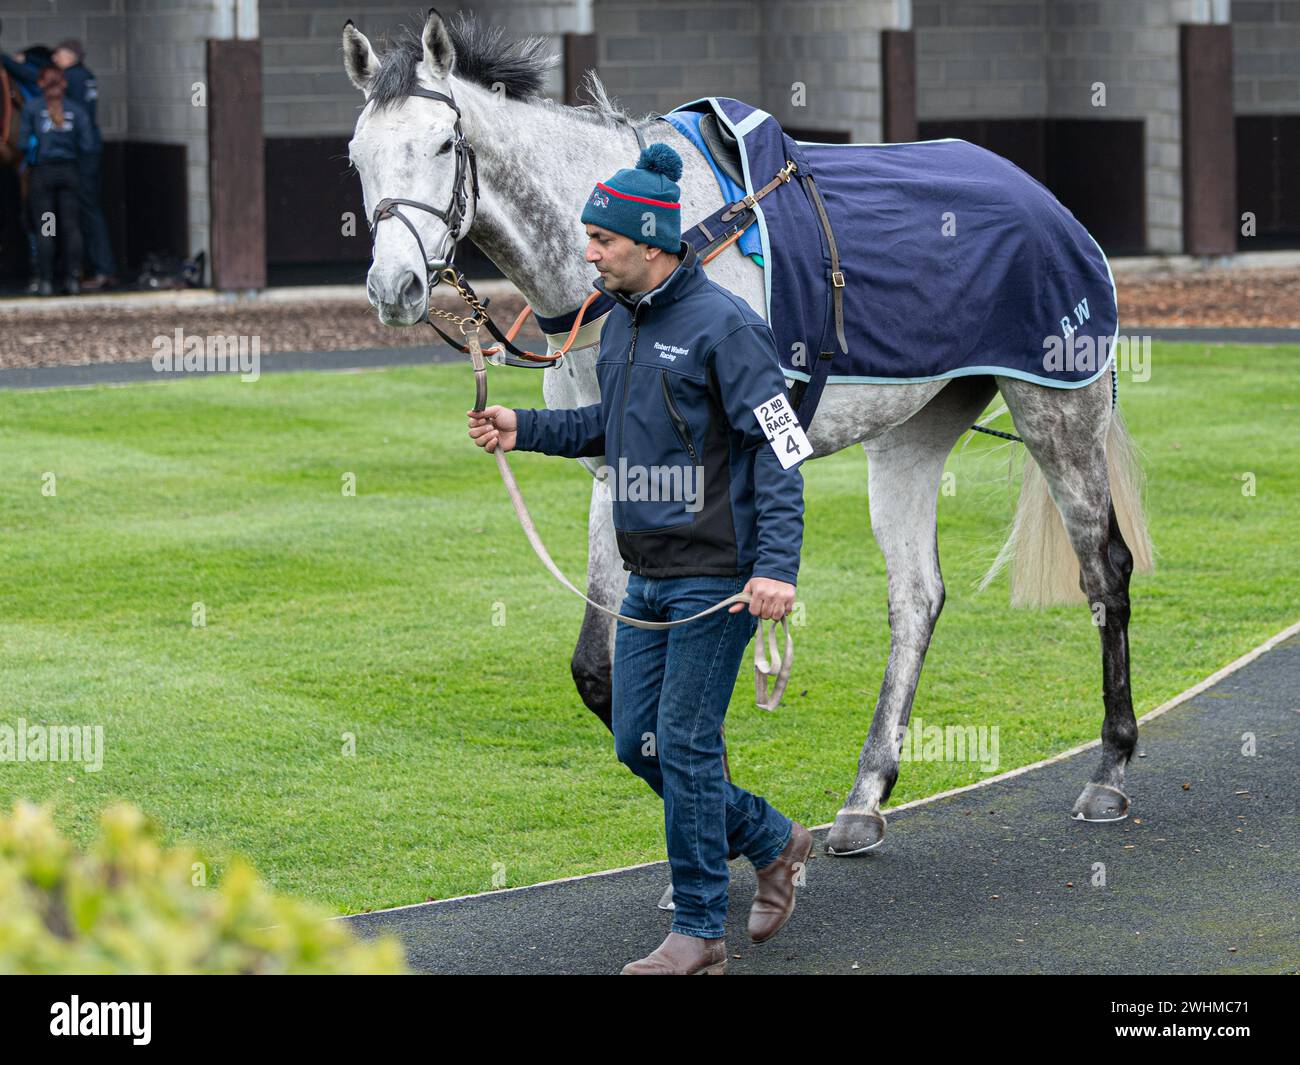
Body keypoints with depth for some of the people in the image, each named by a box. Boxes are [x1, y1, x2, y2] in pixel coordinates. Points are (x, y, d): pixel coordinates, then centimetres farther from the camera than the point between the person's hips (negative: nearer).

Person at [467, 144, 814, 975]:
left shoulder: (723, 326, -14)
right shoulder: (620, 326, 11)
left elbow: (776, 448, -17)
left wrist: (778, 564, -25)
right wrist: (523, 429, 11)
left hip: (714, 579, -9)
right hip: (647, 579, 9)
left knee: (685, 746, -5)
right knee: (637, 742, 10)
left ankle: (699, 932, 5)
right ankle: (773, 843, 28)